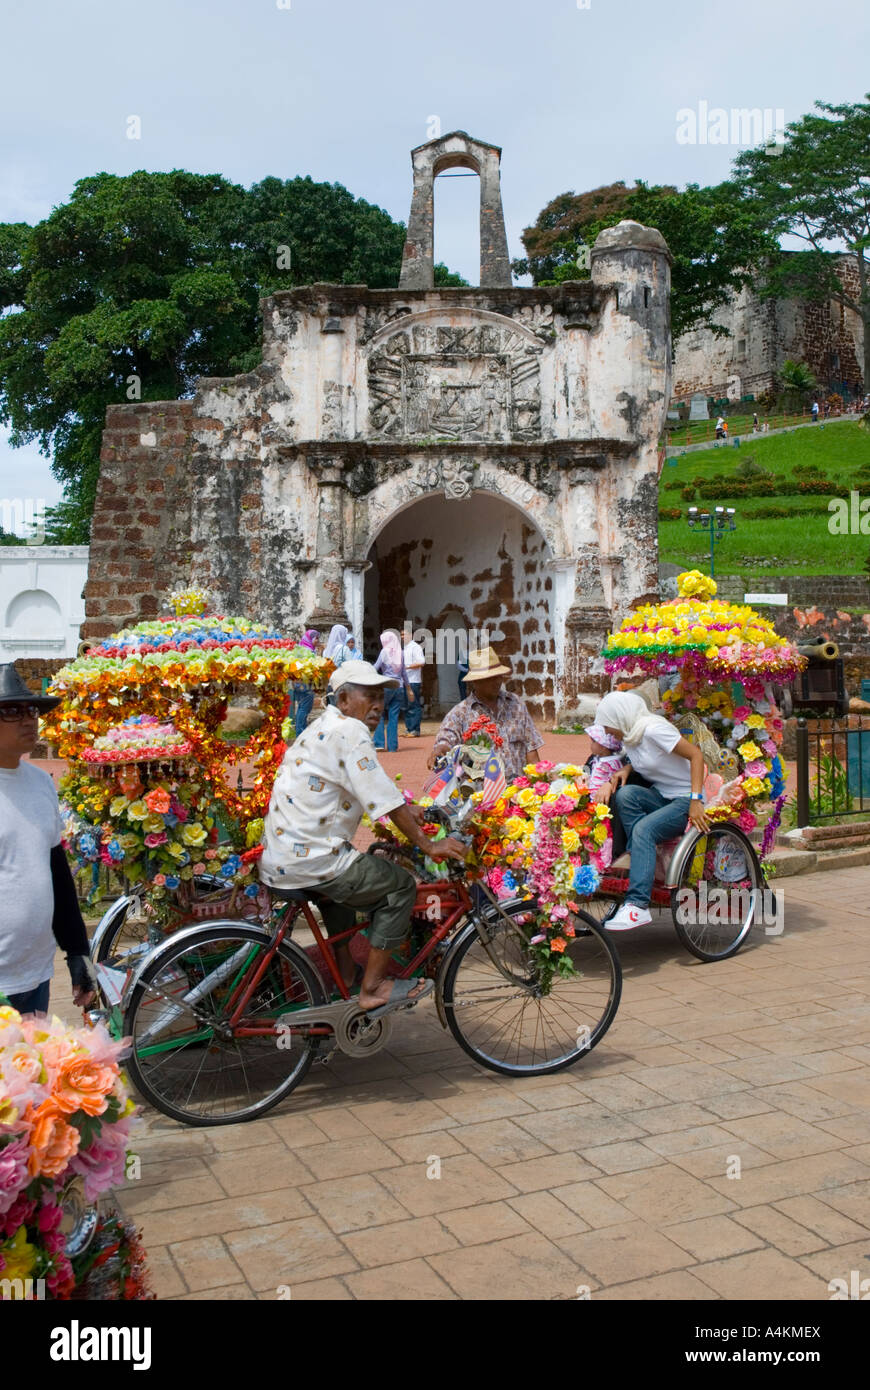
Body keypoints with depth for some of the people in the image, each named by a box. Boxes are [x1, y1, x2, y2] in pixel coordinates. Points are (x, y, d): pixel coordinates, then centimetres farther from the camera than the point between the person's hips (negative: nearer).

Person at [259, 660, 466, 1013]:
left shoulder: (323, 727, 17)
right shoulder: (350, 731, -15)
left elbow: (372, 792, 29)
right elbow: (385, 802, -16)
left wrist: (406, 810, 26)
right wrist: (429, 845, -9)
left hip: (276, 862, 11)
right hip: (307, 863, -11)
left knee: (343, 868, 36)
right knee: (400, 885, -1)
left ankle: (344, 974, 38)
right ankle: (373, 988, 5)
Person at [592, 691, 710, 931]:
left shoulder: (653, 729, -19)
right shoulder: (629, 736, 6)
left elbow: (696, 755, -20)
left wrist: (696, 800, -26)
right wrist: (621, 774, -1)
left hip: (684, 800, -8)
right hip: (660, 796, 8)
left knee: (644, 829, -30)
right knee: (625, 794, -21)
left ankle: (638, 906, -32)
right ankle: (643, 862, -19)